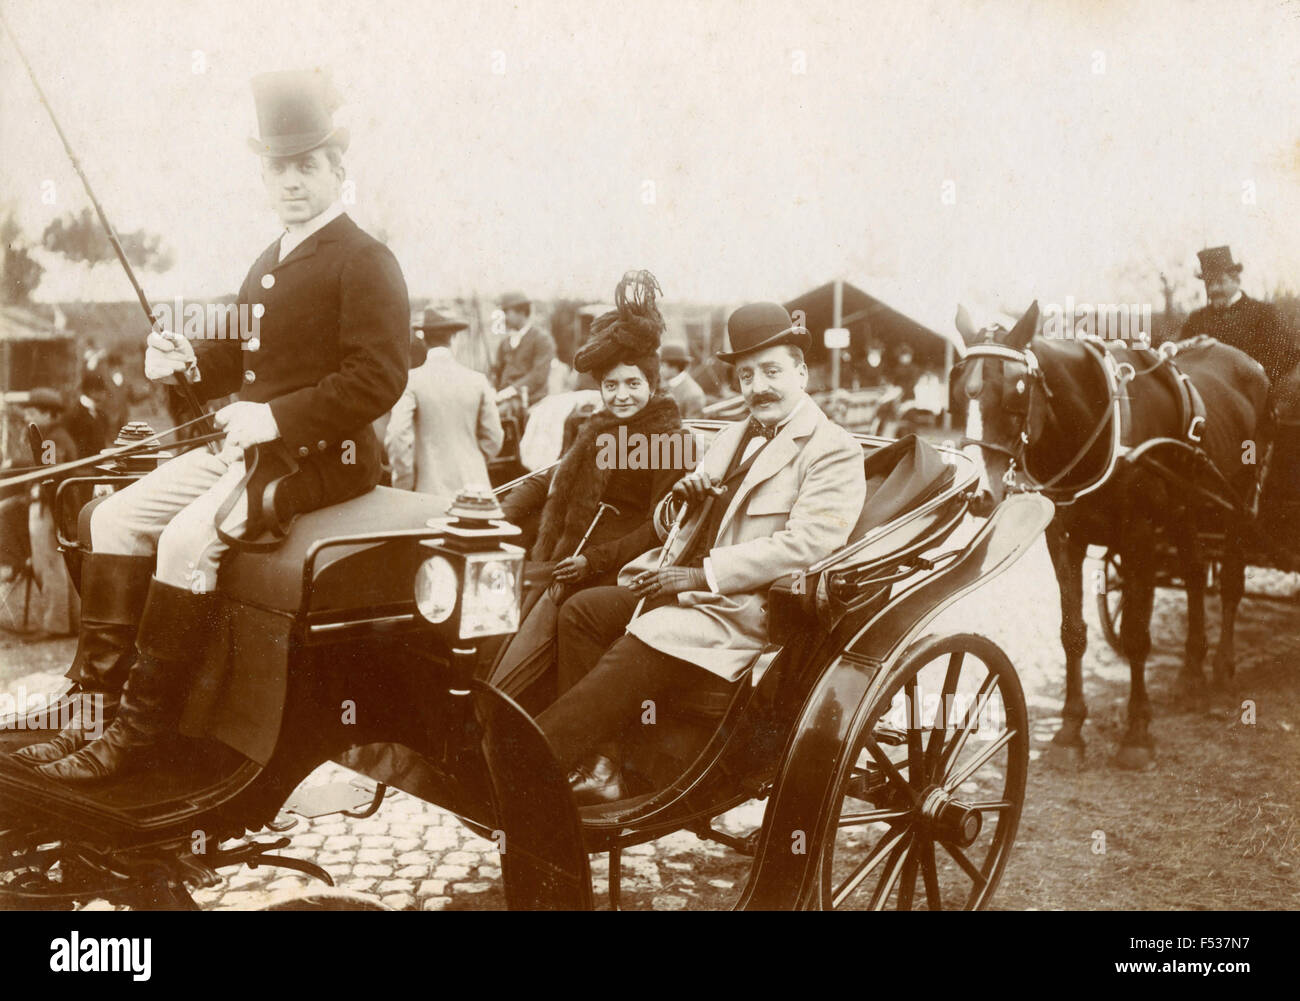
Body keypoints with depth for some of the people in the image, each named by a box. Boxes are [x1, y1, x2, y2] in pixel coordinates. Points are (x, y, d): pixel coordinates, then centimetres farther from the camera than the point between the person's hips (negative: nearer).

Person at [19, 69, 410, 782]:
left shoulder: (366, 263, -9)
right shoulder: (269, 263, 20)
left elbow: (379, 377, -20)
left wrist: (277, 418, -23)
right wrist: (187, 362, 5)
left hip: (322, 457, -9)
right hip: (249, 446, 9)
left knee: (188, 537, -26)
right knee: (117, 515, -1)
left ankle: (142, 731, -17)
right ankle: (97, 693, -1)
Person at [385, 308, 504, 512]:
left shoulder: (412, 380, -6)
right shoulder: (477, 380, 3)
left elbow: (397, 436, -13)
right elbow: (493, 439, 7)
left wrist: (403, 484, -1)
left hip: (433, 490, -3)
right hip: (473, 486, 3)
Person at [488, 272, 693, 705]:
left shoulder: (671, 441, -3)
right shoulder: (597, 430, 20)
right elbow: (553, 480, 28)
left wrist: (596, 560, -16)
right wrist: (502, 514, 13)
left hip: (608, 581, -6)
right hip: (561, 571, 6)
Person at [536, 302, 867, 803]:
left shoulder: (833, 451, -6)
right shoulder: (733, 438, 21)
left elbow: (804, 546, -18)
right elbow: (694, 528, 25)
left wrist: (704, 574, -20)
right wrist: (686, 497, -1)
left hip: (745, 609, -9)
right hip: (688, 584, 9)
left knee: (635, 654, -26)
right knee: (581, 610, -6)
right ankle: (597, 764, -9)